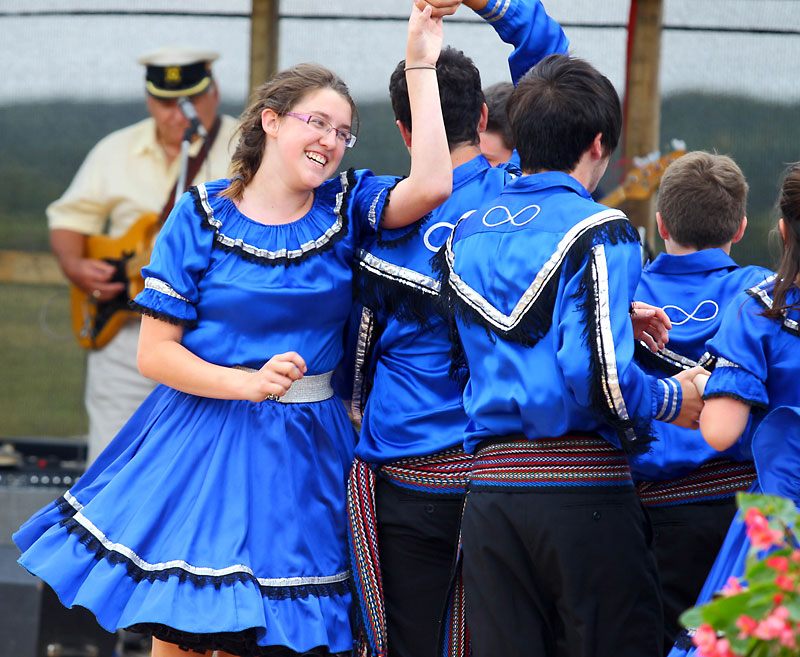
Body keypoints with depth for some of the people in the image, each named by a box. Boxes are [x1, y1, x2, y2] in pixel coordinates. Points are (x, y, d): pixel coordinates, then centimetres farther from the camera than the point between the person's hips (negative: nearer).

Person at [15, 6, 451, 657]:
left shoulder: (345, 206, 3)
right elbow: (155, 352, -5)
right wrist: (248, 383, -18)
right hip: (203, 439, -2)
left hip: (303, 452, 2)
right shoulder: (204, 214, -3)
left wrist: (421, 67, -15)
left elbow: (431, 186, -17)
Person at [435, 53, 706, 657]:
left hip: (490, 488, 6)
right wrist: (672, 400, 1)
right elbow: (599, 374, -18)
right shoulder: (599, 232, -8)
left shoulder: (463, 237, 13)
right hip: (584, 491, -6)